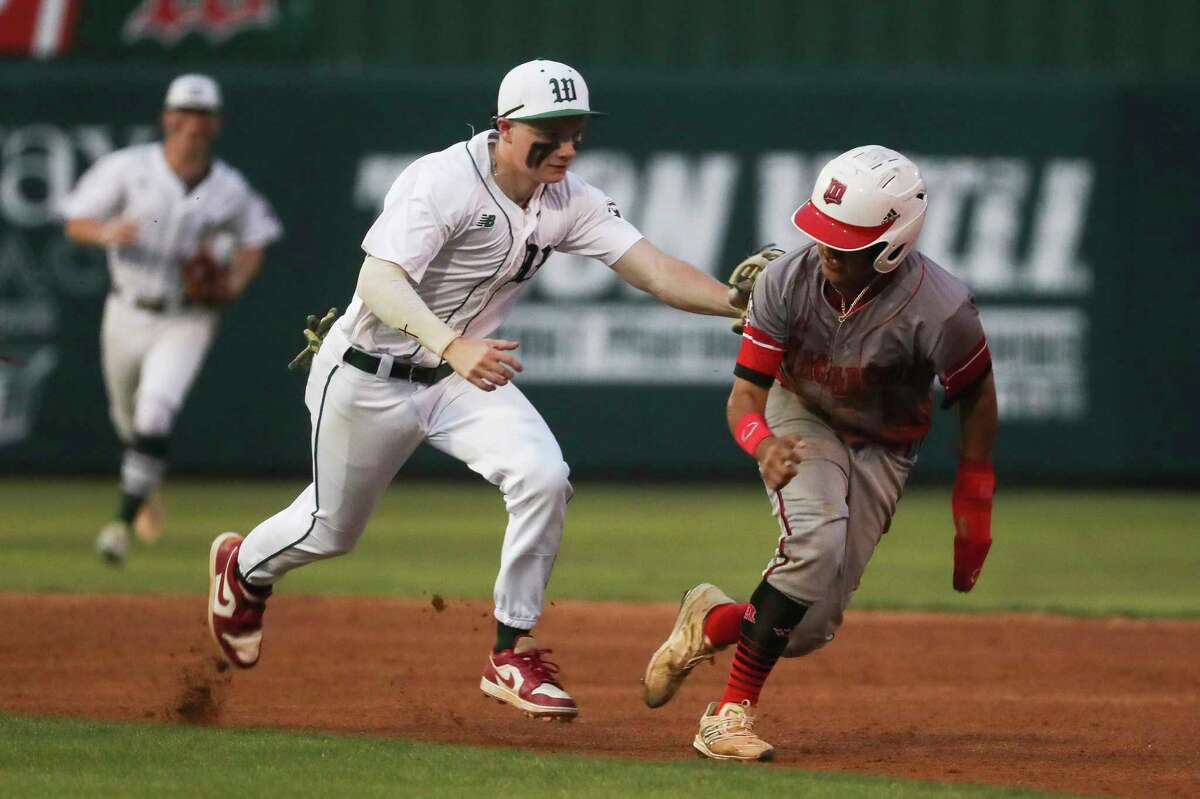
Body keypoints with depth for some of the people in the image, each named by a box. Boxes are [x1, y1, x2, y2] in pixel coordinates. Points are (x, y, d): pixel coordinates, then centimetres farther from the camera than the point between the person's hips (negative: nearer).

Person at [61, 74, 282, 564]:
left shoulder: (230, 190, -5)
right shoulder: (128, 169, -7)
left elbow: (254, 242, 12)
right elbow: (75, 224, -5)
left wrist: (236, 281, -9)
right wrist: (106, 233, -28)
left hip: (188, 322, -2)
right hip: (127, 315, 2)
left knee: (155, 413, -21)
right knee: (127, 418, 17)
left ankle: (123, 520, -19)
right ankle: (144, 491, 47)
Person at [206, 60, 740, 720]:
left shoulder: (569, 202, -8)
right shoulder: (443, 181, -27)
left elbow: (654, 270, -17)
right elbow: (380, 281, -39)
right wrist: (452, 347, -55)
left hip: (464, 376, 5)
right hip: (369, 377, -5)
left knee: (543, 478, -20)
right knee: (330, 530, 12)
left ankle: (512, 654, -7)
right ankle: (244, 566, 48)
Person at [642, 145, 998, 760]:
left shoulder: (941, 309, -30)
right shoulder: (786, 281, -25)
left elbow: (977, 397, -12)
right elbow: (746, 395, -20)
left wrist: (973, 511, -8)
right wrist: (763, 445, -44)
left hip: (883, 450, 1)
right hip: (801, 417, -1)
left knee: (811, 630, -10)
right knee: (816, 541, -31)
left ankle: (713, 621, 22)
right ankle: (731, 712, -18)